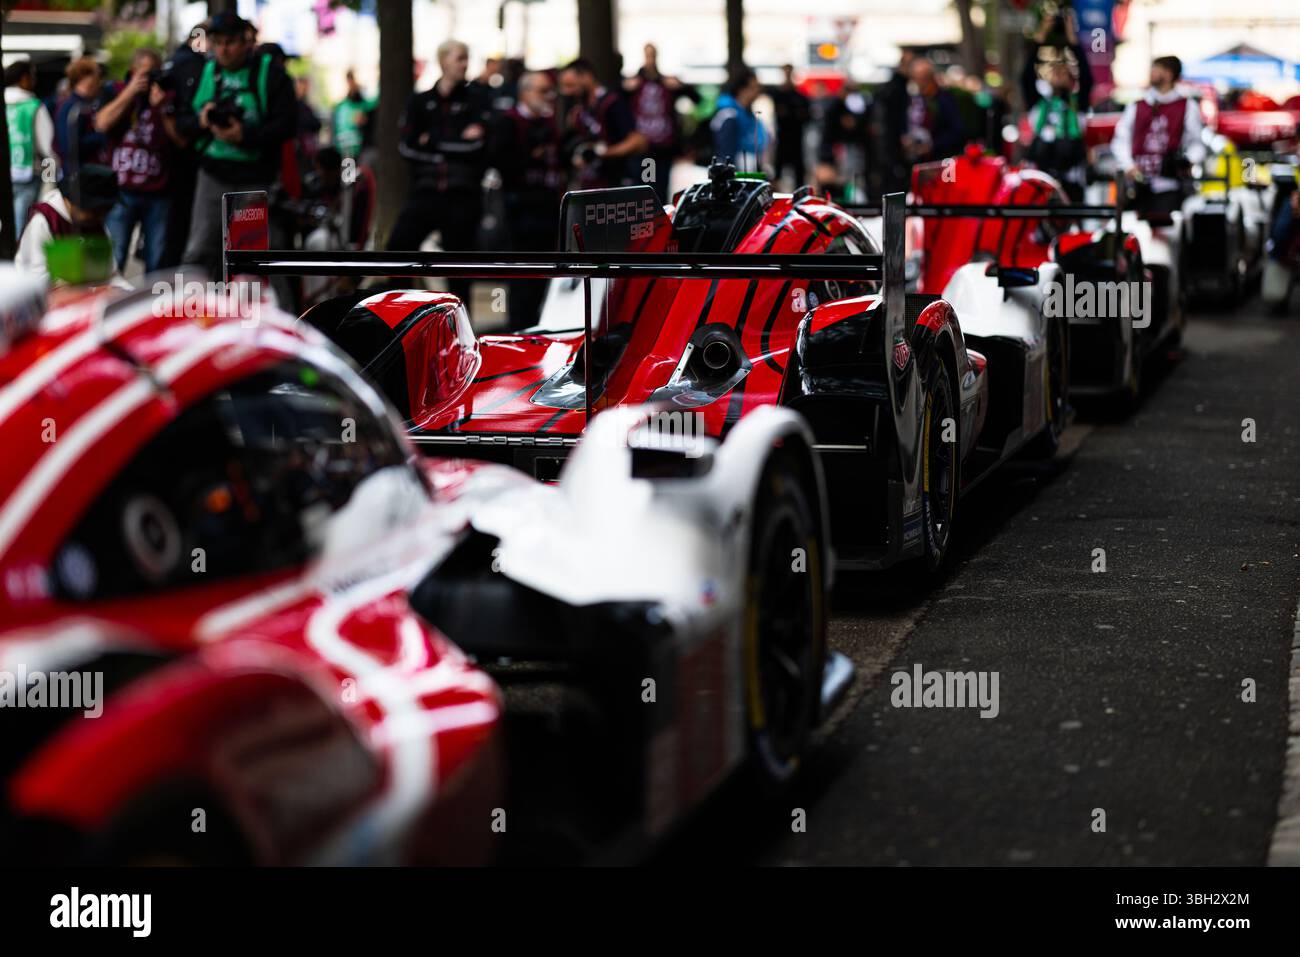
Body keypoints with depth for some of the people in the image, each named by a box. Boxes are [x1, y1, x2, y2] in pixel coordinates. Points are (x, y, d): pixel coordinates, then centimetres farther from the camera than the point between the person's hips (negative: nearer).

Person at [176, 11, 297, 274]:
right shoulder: (204, 73, 10)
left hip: (255, 181, -3)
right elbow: (181, 121, 11)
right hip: (213, 176, 3)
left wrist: (245, 135, -21)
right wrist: (200, 121, -13)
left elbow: (287, 124, -10)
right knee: (198, 253, -4)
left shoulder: (270, 72, -2)